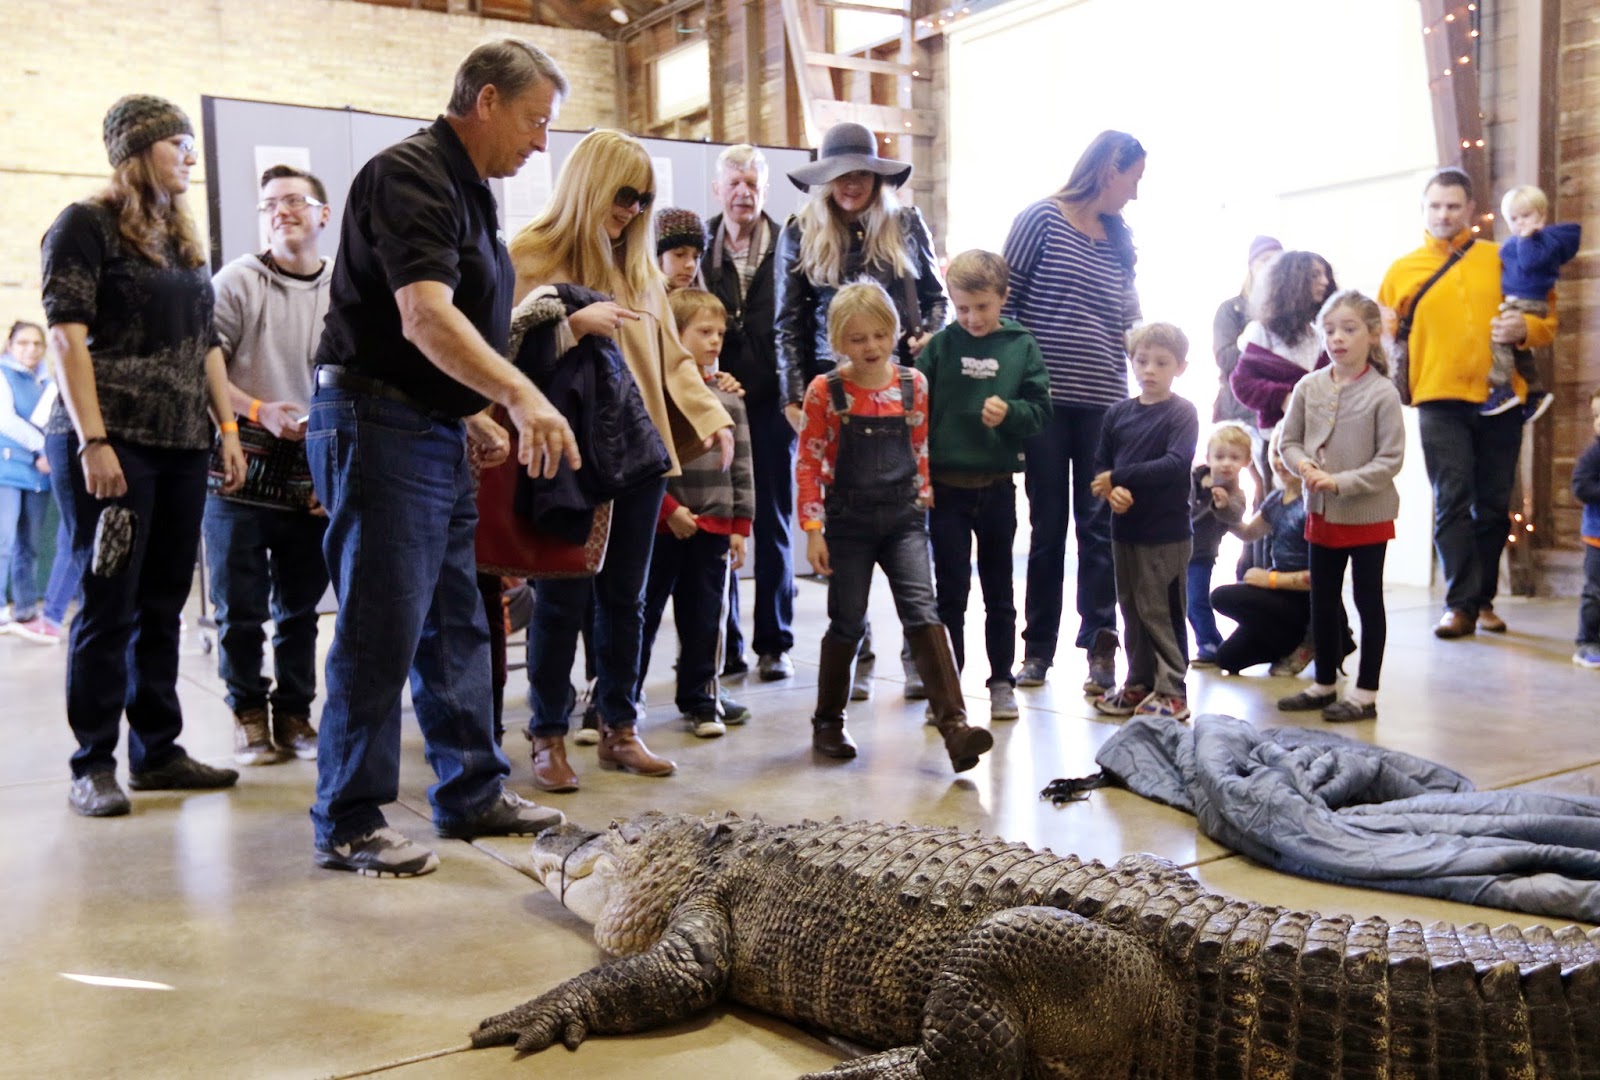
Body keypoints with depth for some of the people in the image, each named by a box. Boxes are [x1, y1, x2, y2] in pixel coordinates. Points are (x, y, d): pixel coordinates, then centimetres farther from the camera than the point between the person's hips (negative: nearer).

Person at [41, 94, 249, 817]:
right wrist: (92, 442, -17)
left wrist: (228, 428, 10)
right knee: (108, 605, -2)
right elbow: (68, 338, -10)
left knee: (163, 604, 8)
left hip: (182, 446, 6)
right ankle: (93, 765, 7)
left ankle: (157, 751, 16)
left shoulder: (182, 240, 18)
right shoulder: (86, 226, -2)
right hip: (112, 445, -6)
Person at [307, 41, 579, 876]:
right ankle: (347, 825, 6)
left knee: (456, 626, 13)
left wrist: (472, 418, 18)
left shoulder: (468, 189, 17)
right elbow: (423, 316, -28)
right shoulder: (411, 174, -14)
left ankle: (471, 791, 23)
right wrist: (520, 395, -38)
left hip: (436, 432, 10)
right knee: (381, 633, -6)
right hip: (378, 424, -10)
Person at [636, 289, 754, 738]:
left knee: (705, 616, 12)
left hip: (714, 525, 4)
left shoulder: (729, 395, 7)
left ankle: (698, 697, 25)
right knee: (643, 613, 5)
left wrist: (740, 524, 5)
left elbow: (741, 465, 9)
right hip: (662, 524, -4)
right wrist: (669, 509, -14)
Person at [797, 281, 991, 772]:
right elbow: (809, 464, -4)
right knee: (847, 623, 7)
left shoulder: (914, 383, 2)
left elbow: (921, 450, 12)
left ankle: (953, 723, -16)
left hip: (904, 518, 1)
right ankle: (828, 722, 25)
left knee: (922, 611, -12)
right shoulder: (824, 392, -5)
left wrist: (924, 494, 11)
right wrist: (813, 529, -7)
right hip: (849, 522, -1)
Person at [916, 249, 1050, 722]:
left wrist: (1011, 413, -21)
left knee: (999, 591, 12)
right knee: (950, 590, 6)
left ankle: (1002, 682, 22)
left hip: (998, 486, 1)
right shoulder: (940, 346, -2)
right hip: (947, 486, -1)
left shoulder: (1021, 346, 0)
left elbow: (1041, 409, -1)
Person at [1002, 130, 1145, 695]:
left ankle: (1101, 646, 6)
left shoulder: (1121, 241, 15)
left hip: (1104, 402, 4)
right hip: (1046, 399, -3)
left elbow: (1128, 324, 19)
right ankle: (1038, 648, 15)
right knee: (1048, 525, 4)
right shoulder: (1043, 219, 0)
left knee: (1099, 523, 1)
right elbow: (1004, 303, -2)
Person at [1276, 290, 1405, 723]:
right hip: (1321, 511, 5)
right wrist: (1302, 463, -14)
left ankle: (1365, 692, 15)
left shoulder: (1383, 393, -12)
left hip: (1367, 513, -5)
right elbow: (1289, 440, 7)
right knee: (1322, 601, 14)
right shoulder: (1309, 387, 0)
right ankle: (1324, 684, 29)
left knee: (1368, 600, 6)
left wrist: (1342, 481, -22)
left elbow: (1391, 459, -14)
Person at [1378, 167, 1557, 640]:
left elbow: (1547, 322, 12)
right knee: (1452, 503, -9)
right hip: (1440, 402, -1)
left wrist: (1526, 327, -10)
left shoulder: (1504, 260, 10)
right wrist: (1382, 332, -12)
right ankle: (1461, 604, -6)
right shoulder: (1402, 271, 9)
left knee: (1493, 506, 6)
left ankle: (1484, 600, 17)